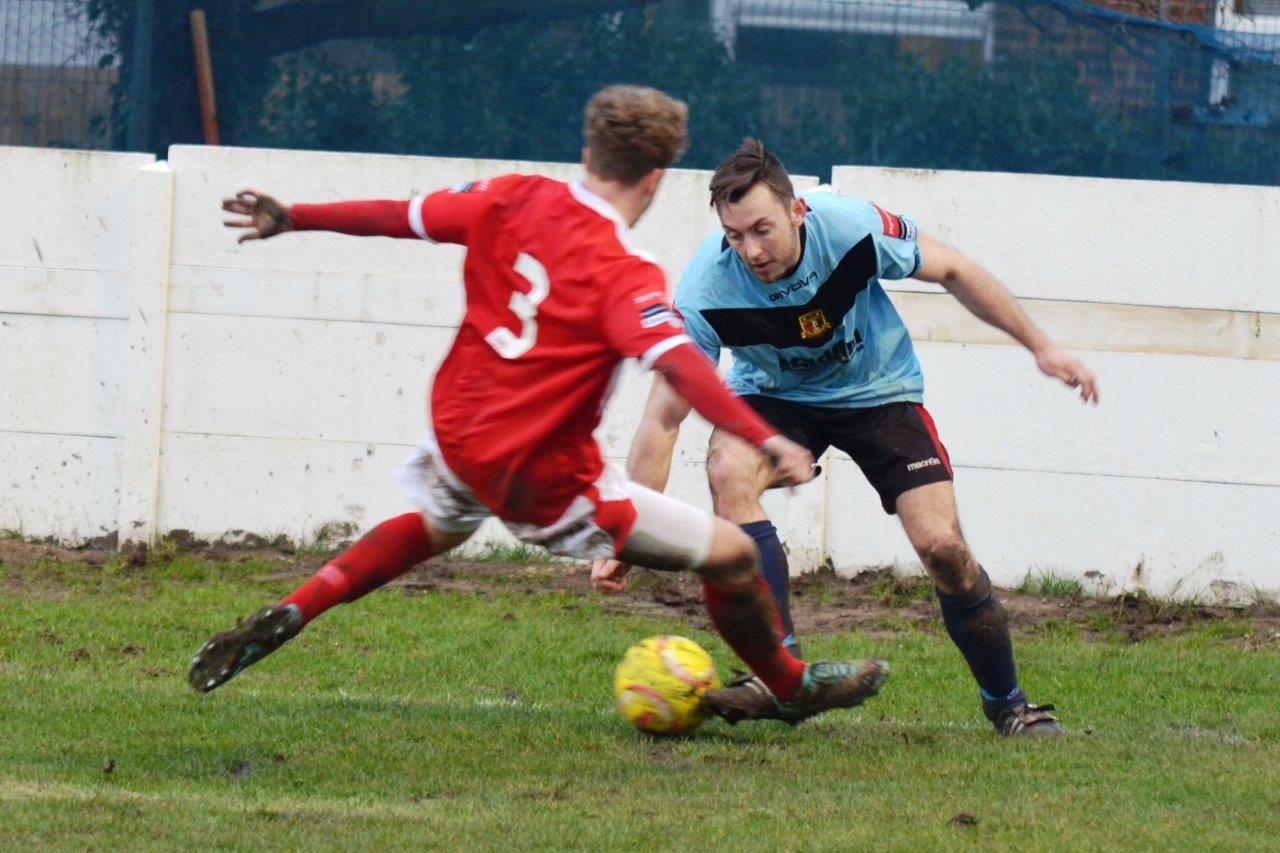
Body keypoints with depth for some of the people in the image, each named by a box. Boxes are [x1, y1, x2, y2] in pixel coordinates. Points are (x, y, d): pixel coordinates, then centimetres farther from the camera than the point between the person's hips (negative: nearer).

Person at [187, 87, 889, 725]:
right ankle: (792, 687, 24)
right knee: (732, 554, 4)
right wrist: (765, 442, -43)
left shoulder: (513, 199, -3)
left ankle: (285, 618, 34)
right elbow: (677, 363, -36)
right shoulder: (624, 277, -21)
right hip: (543, 479, -7)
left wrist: (290, 219, 22)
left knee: (437, 526, 43)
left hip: (457, 436, 7)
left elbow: (400, 216, 8)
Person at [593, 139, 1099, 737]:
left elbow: (951, 271, -11)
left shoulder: (852, 228, -31)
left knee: (941, 545, -14)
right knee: (729, 470, -32)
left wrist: (1039, 346, -4)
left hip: (878, 390, 0)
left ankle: (1007, 704, 10)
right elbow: (664, 415, -28)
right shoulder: (708, 289, -32)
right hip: (775, 394, 0)